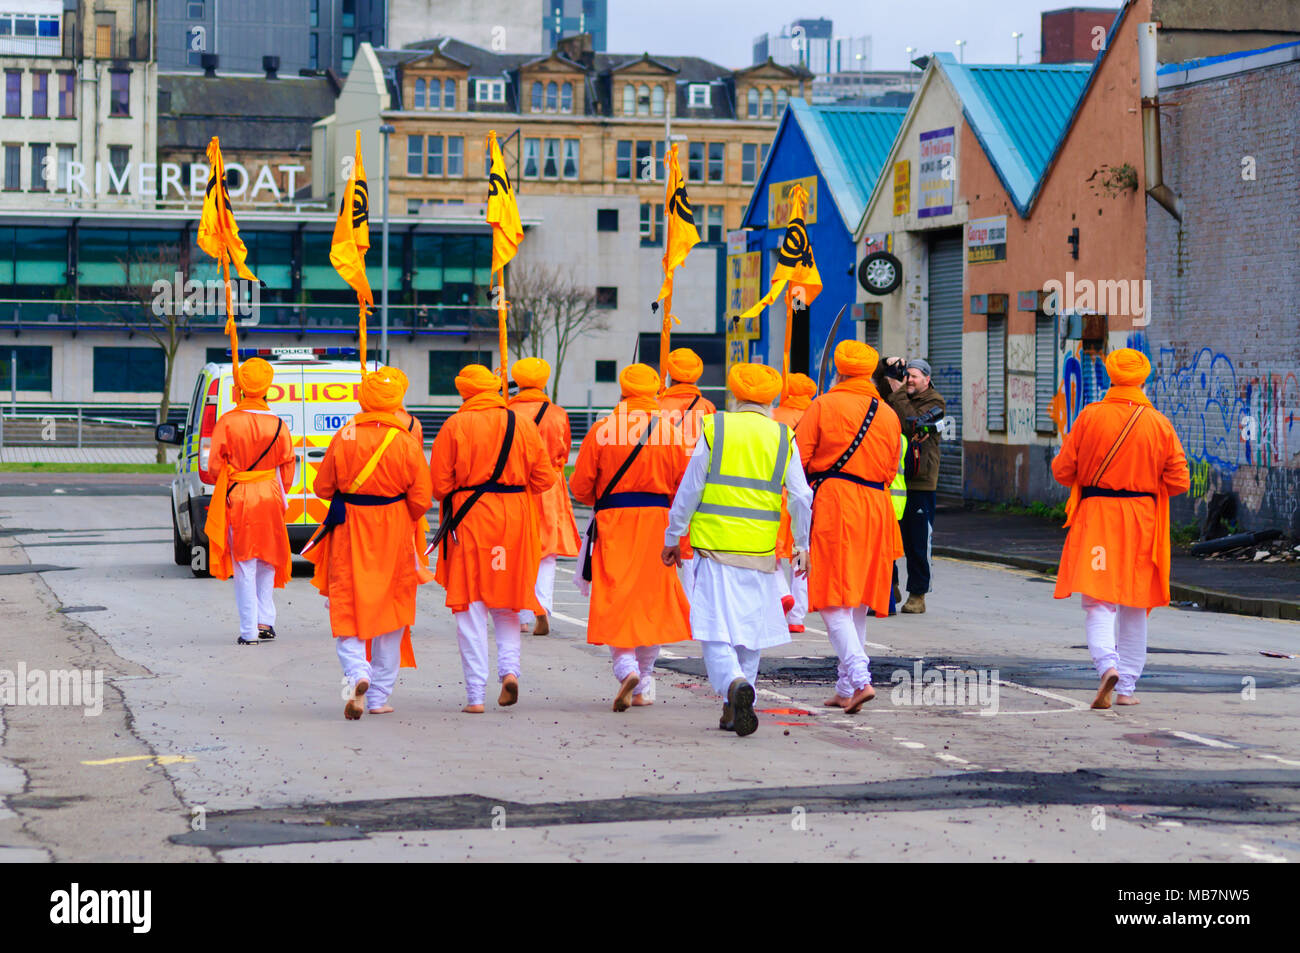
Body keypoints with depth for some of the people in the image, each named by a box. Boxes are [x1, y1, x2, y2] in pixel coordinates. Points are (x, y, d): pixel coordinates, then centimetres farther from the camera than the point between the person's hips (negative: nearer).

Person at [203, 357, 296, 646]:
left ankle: (249, 631, 0)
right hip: (270, 498, 2)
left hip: (237, 500, -2)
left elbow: (214, 467, -5)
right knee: (267, 563, 17)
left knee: (245, 567, 2)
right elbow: (287, 470, 4)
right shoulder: (278, 425, -4)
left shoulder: (227, 422, -10)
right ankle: (265, 622, 16)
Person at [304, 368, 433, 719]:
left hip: (349, 532, 0)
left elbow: (323, 487, 1)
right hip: (394, 533, 0)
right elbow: (421, 501, -4)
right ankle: (379, 697, 14)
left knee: (347, 610, 5)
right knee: (390, 613, 11)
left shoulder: (344, 438, -7)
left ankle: (357, 675, -22)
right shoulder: (407, 443, -7)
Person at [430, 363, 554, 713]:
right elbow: (544, 477, 3)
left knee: (471, 609, 2)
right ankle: (509, 667, -2)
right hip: (514, 521, 3)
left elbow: (439, 484, -7)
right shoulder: (523, 424, 2)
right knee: (507, 603, 19)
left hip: (467, 521, -3)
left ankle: (476, 695, -2)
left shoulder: (454, 426, -6)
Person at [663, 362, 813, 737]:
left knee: (716, 631, -5)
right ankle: (734, 711, 16)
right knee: (750, 628, 13)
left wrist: (672, 538, 10)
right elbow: (800, 498, 5)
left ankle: (734, 683, -31)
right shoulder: (783, 437, 5)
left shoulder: (714, 429, 1)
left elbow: (689, 490, 1)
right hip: (760, 551, 2)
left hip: (716, 547, -2)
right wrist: (802, 545, 16)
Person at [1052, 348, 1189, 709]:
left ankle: (1107, 664, -28)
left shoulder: (1089, 417, -6)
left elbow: (1062, 471, -2)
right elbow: (1178, 481, -1)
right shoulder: (1160, 424, -3)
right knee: (1135, 607, 13)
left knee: (1097, 601, -2)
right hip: (1142, 519, 2)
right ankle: (1126, 687, 16)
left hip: (1095, 517, -2)